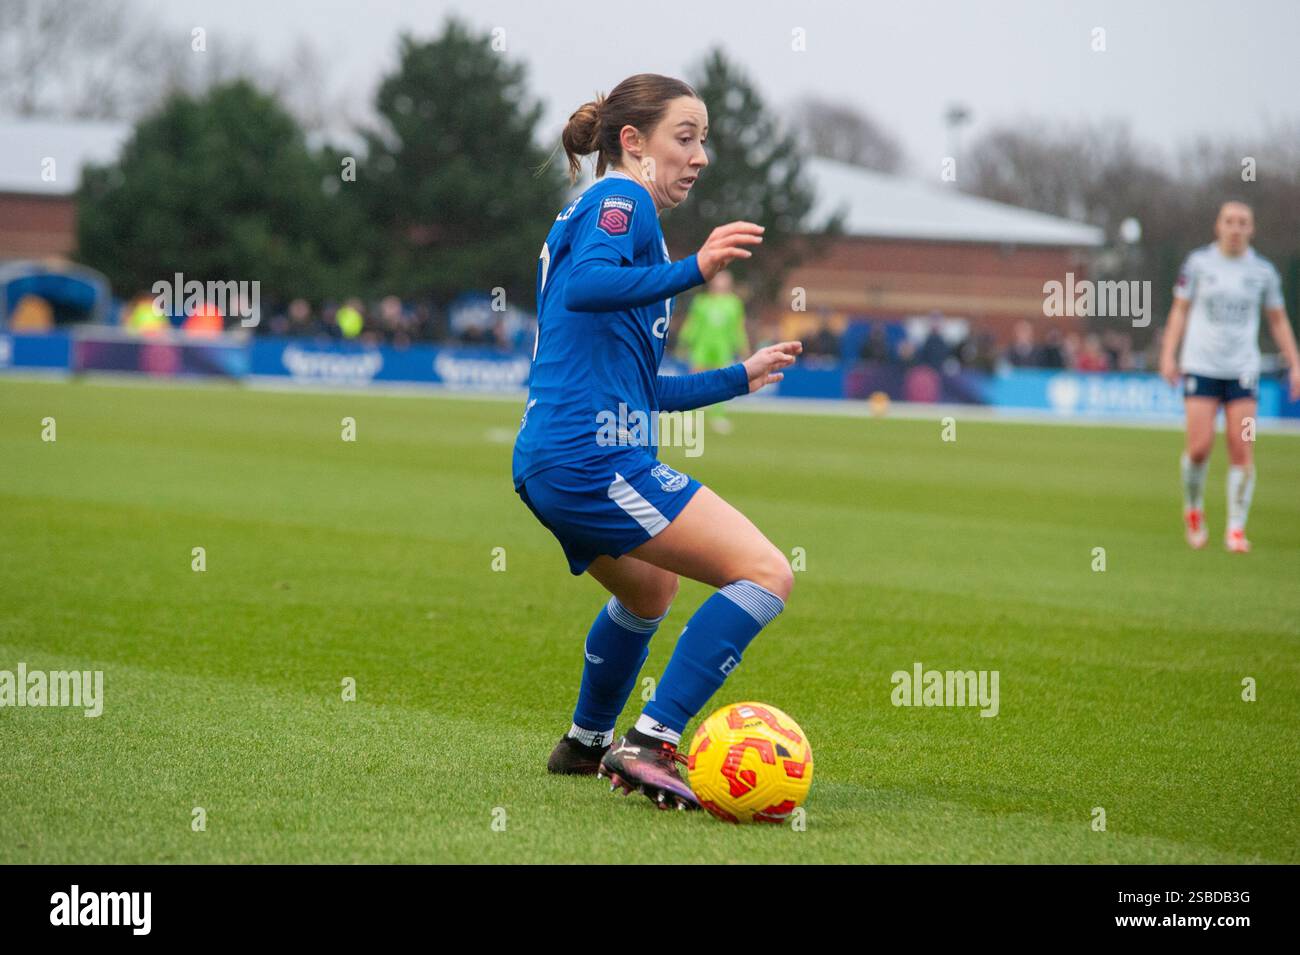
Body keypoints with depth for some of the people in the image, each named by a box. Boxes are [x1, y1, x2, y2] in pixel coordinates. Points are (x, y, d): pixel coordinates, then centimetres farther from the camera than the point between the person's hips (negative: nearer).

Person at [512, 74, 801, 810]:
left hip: (547, 465, 11)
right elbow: (585, 285, -26)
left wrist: (739, 377, 35)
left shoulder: (613, 211, 26)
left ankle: (587, 744, 51)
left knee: (649, 589, 37)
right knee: (766, 574, -15)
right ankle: (651, 744, -22)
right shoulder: (619, 200, -3)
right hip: (595, 454, -11)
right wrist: (694, 271, -33)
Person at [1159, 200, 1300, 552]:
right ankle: (1193, 508, 19)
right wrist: (1168, 355, -3)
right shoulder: (1198, 262, 2)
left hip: (1242, 370, 1)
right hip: (1200, 367, -1)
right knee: (1200, 447, -9)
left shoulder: (1262, 270, 5)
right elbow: (1179, 310, 7)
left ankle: (1236, 530, 0)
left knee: (1242, 451, -8)